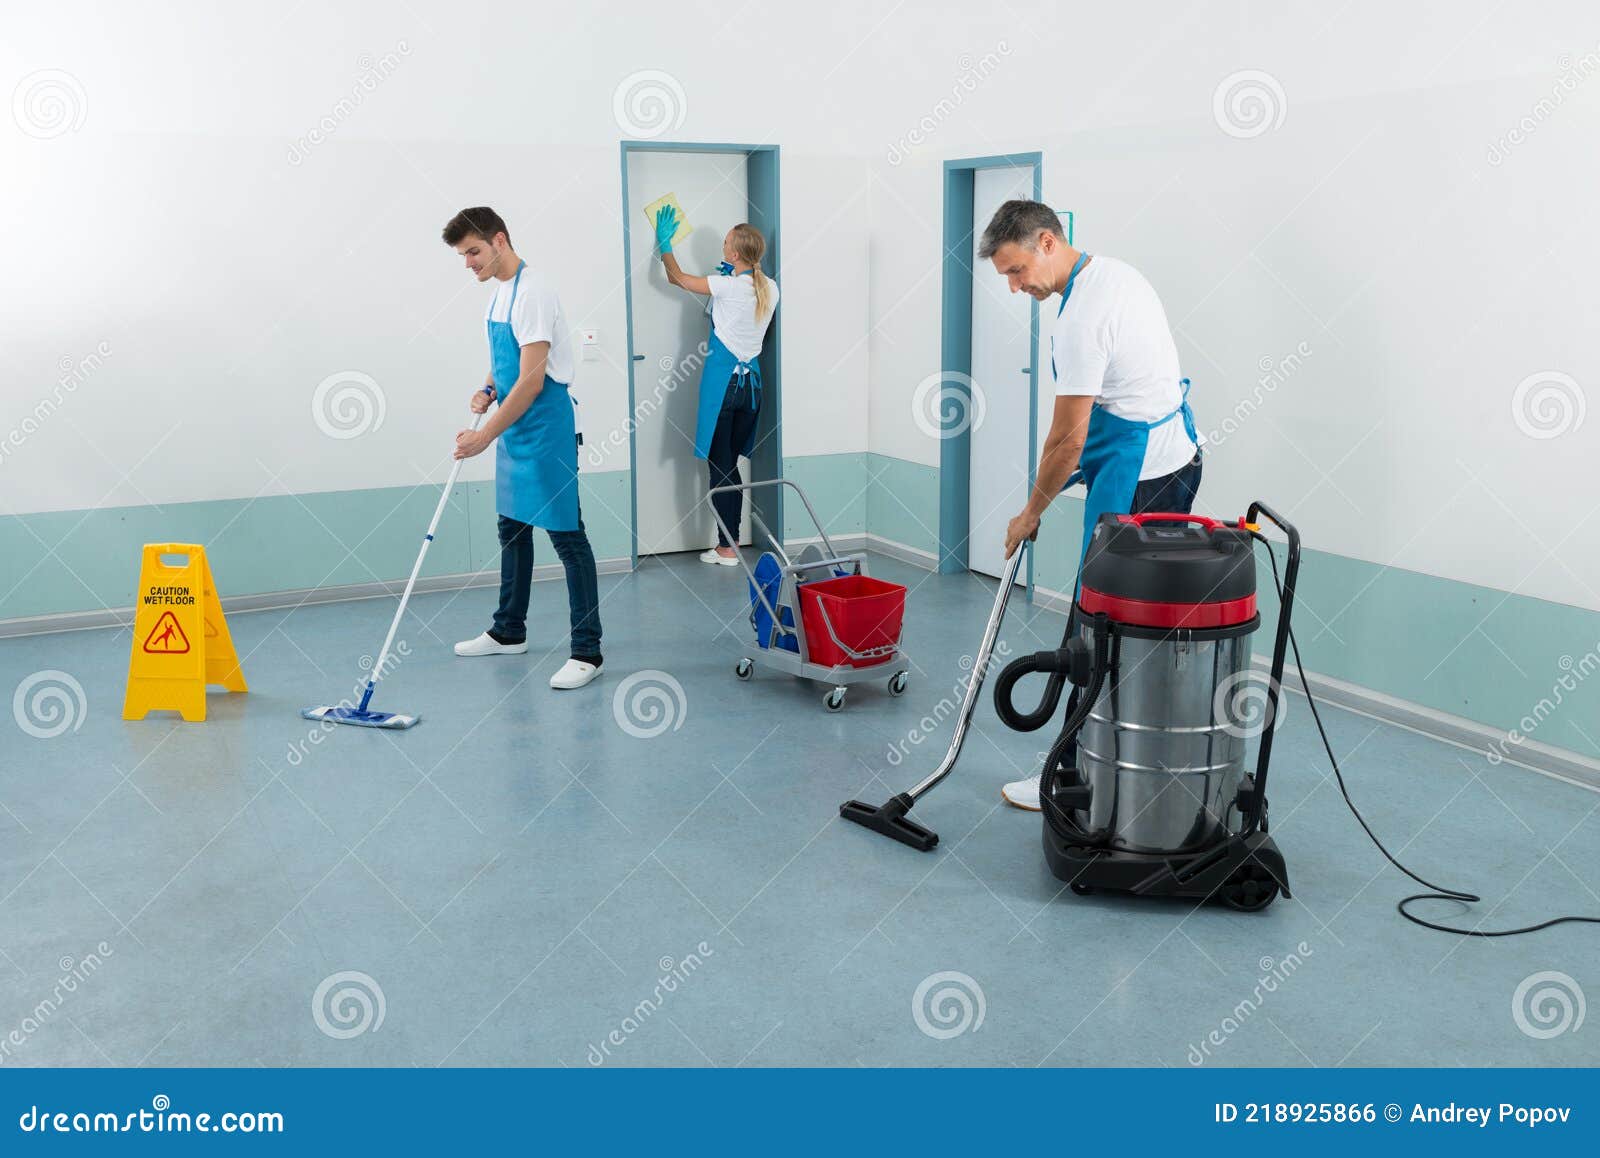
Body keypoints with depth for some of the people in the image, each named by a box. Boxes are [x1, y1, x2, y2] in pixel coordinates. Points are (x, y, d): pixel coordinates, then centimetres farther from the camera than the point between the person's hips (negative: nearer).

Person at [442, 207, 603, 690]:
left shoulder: (532, 293, -18)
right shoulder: (499, 291, 12)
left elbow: (531, 381, -23)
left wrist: (486, 435, -23)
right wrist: (489, 389, 4)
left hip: (545, 432, -10)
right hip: (513, 431, 10)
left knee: (566, 536, -7)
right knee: (512, 531, 18)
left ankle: (587, 650, -3)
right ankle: (508, 632, 31)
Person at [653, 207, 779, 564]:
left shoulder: (729, 286, -14)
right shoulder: (769, 289, 4)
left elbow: (678, 278, -2)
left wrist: (664, 242, 12)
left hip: (724, 382, -7)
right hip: (751, 380, 7)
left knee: (719, 465, -1)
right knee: (731, 465, 13)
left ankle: (727, 548, 1)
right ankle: (730, 543, 15)